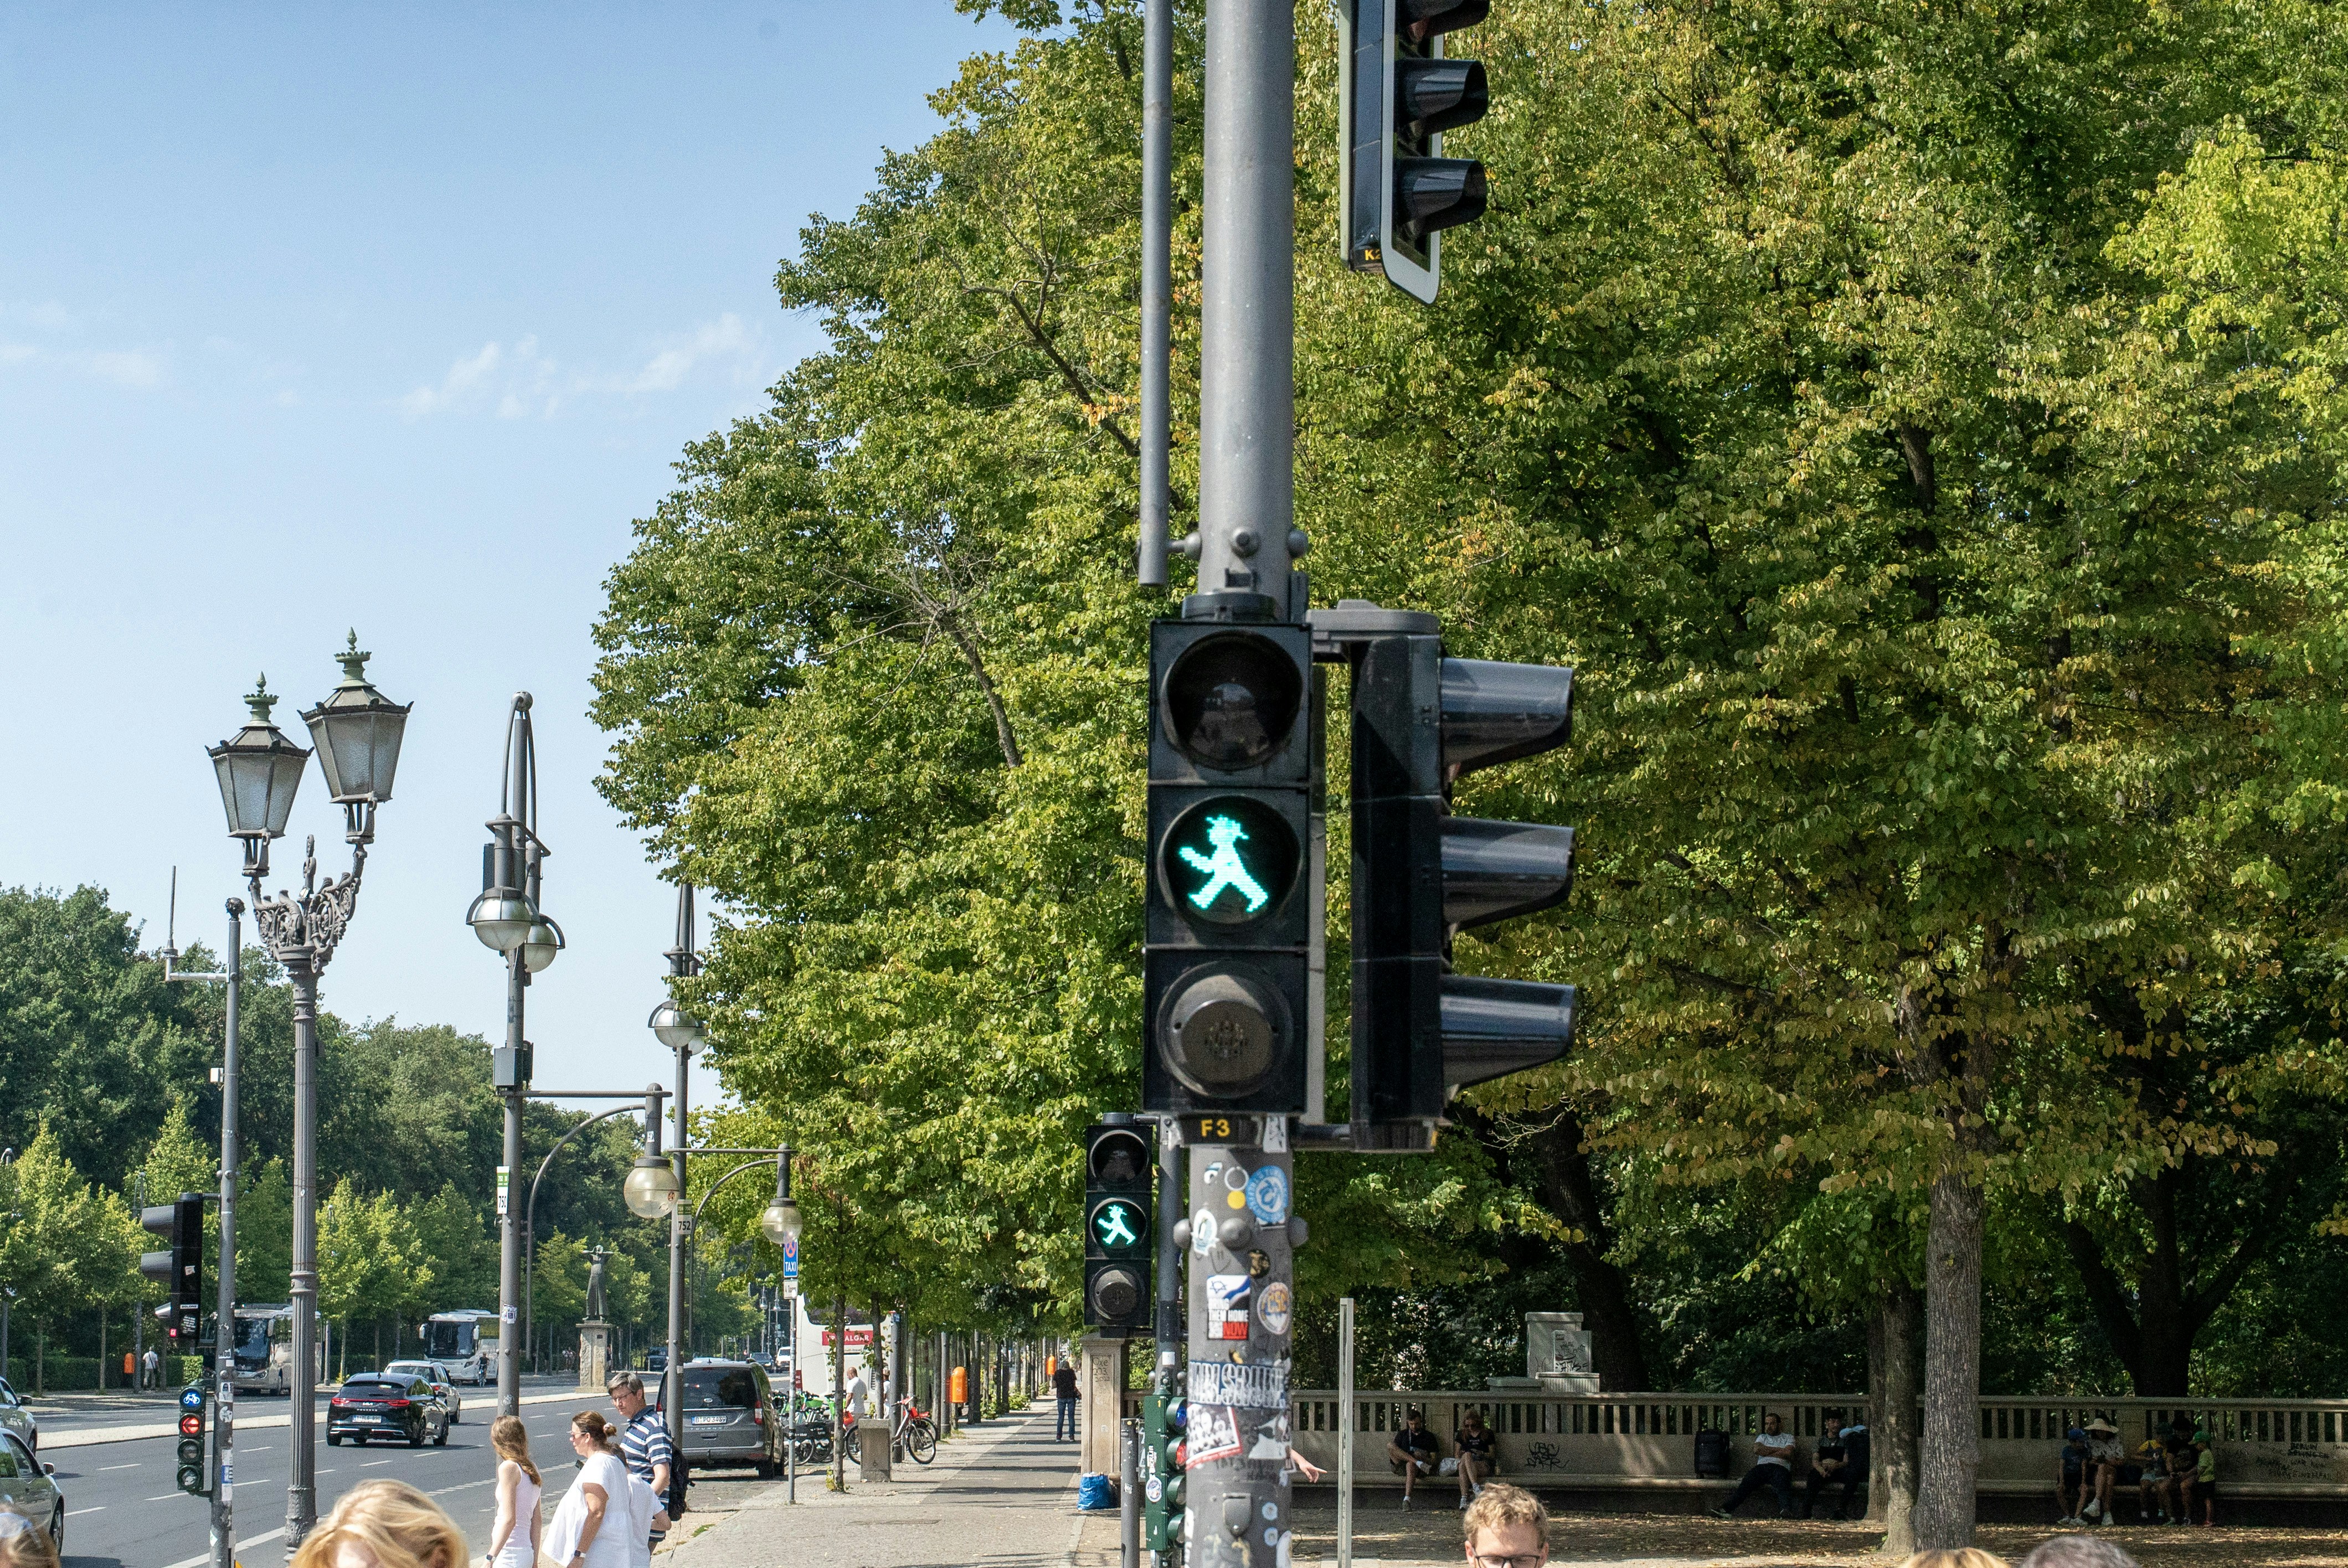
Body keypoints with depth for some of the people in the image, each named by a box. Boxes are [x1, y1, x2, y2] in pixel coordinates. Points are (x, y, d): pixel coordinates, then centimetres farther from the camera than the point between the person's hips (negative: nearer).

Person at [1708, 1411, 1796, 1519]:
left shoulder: (1788, 1437, 24)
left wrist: (1766, 1452, 7)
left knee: (1783, 1486, -39)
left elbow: (1788, 1453, 3)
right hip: (1762, 1467, 2)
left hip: (1780, 1467, -2)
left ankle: (1786, 1511, -67)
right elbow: (1757, 1450, 9)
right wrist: (1778, 1450, 7)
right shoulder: (1762, 1437, 33)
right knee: (1745, 1484, -29)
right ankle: (1727, 1509, -50)